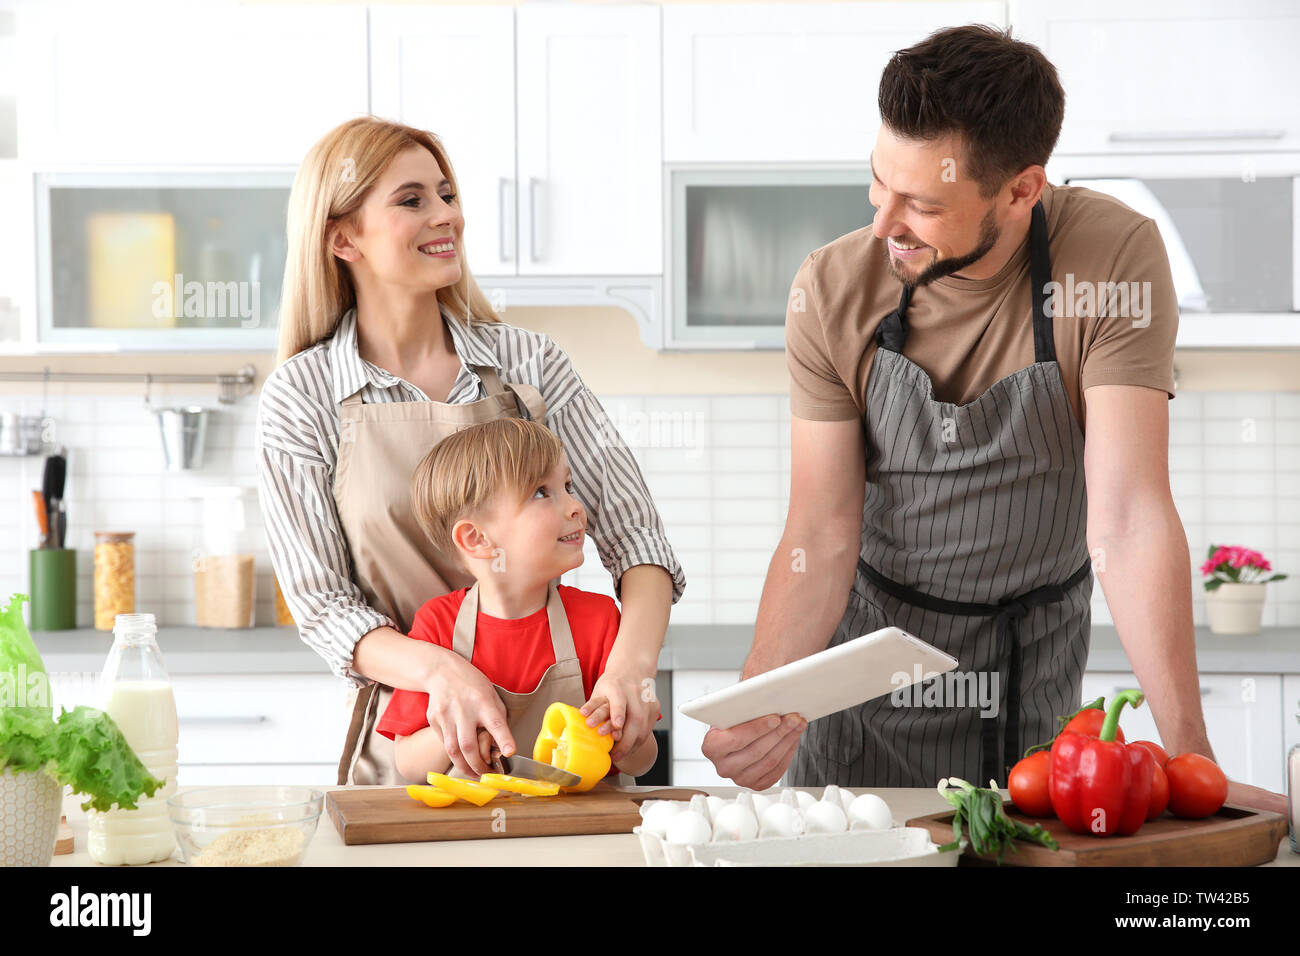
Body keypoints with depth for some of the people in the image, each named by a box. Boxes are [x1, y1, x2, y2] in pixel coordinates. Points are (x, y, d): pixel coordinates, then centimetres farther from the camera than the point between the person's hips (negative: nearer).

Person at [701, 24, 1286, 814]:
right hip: (869, 642, 1)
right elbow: (822, 535, -18)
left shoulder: (1116, 258, -24)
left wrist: (1188, 753, -34)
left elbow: (1127, 516, -28)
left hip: (1032, 659, -1)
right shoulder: (832, 292, -18)